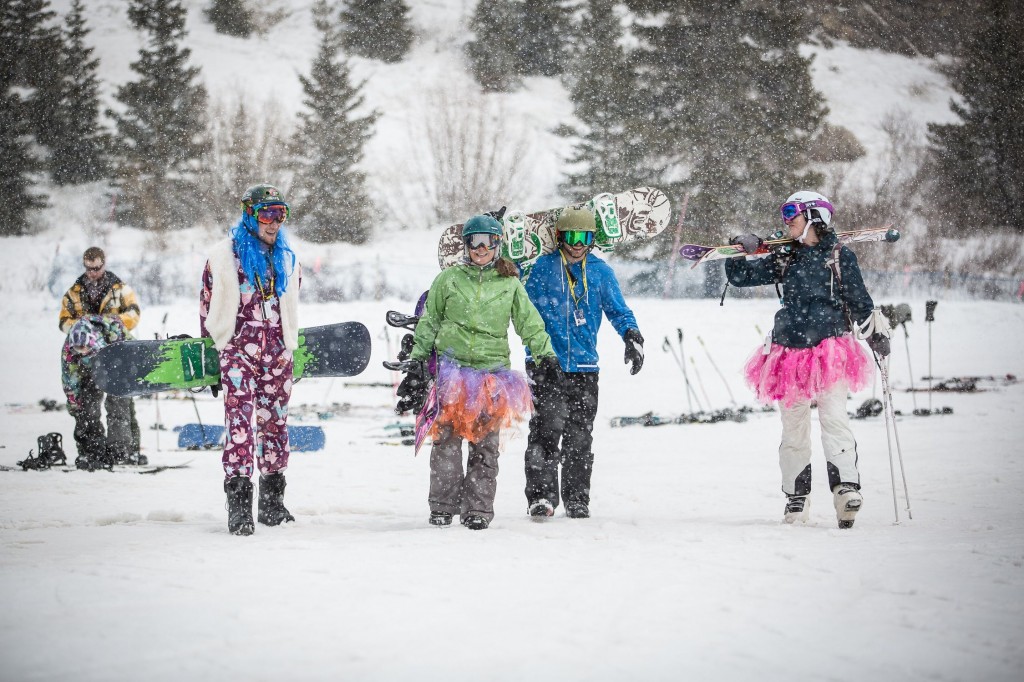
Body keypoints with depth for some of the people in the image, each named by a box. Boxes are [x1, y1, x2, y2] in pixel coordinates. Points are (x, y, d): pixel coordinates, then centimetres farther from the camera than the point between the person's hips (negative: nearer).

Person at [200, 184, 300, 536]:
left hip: (276, 355, 5)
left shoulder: (288, 260, 14)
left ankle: (271, 503, 18)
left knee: (275, 424, 9)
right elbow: (208, 307, 4)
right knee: (240, 423, -14)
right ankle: (239, 505, -18)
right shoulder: (224, 256, -1)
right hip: (238, 351, -5)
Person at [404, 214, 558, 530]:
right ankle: (443, 507, 2)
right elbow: (429, 322, 15)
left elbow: (530, 323, 11)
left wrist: (546, 354, 1)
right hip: (452, 366, 0)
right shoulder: (449, 279, 9)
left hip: (492, 369, 0)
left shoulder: (509, 283, 10)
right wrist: (418, 358, 12)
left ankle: (478, 508, 2)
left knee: (485, 442, -1)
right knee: (447, 437, -4)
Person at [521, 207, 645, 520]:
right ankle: (541, 495, -13)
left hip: (584, 367, 2)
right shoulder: (543, 267, 3)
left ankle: (577, 500, 14)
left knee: (580, 438, 6)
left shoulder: (601, 272, 8)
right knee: (547, 429, -15)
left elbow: (618, 311, 10)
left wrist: (633, 337, -7)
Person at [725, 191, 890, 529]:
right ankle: (796, 499, 13)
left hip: (830, 350, -4)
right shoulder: (784, 260, 14)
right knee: (793, 427, 6)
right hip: (791, 353, 4)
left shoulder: (839, 256, 3)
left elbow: (859, 301, 8)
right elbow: (740, 276, 18)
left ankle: (846, 488, -26)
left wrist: (876, 335, 4)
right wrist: (740, 251, 0)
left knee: (834, 417, -18)